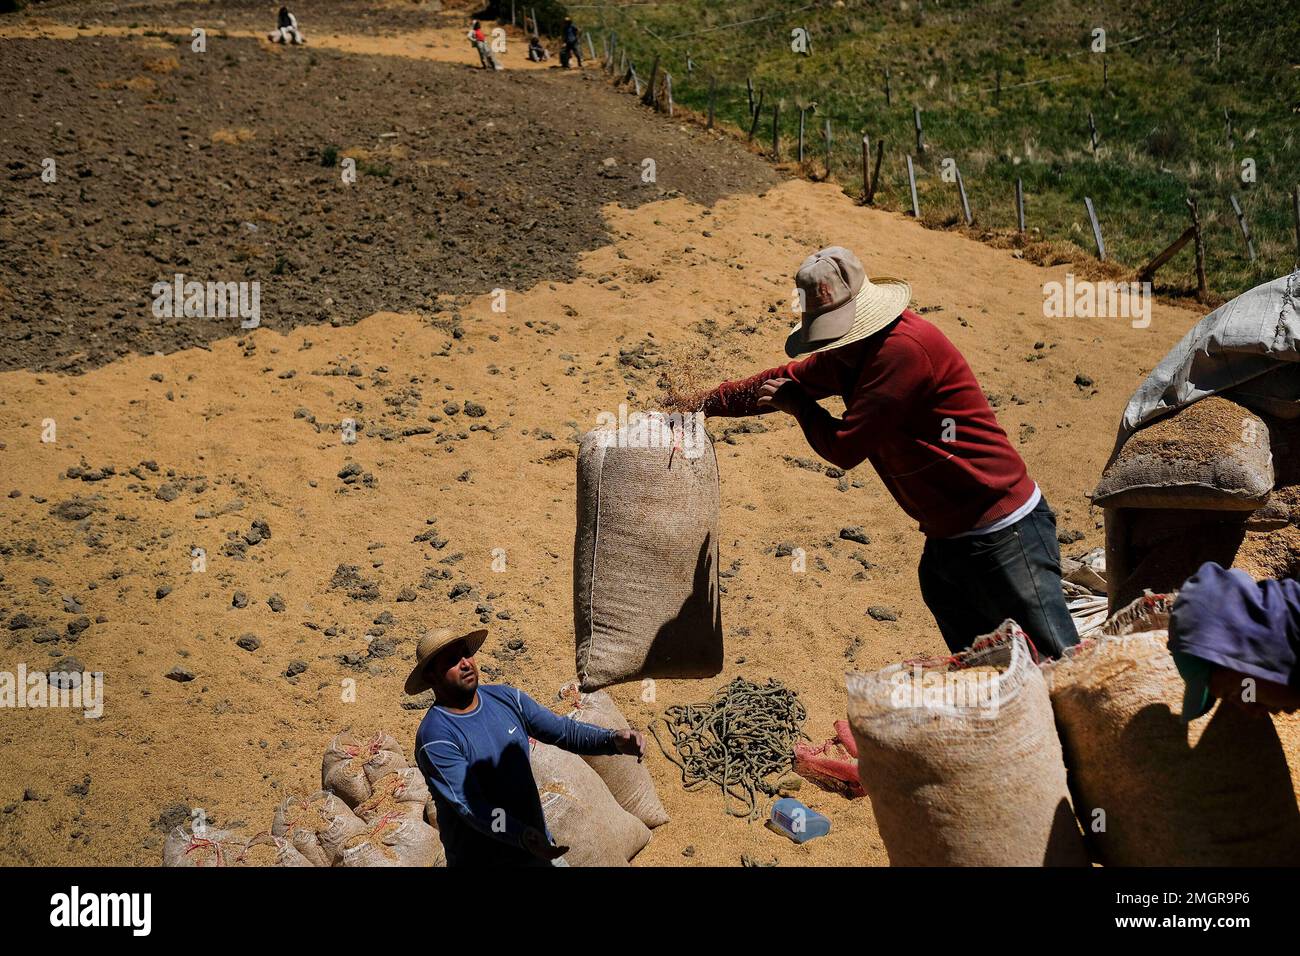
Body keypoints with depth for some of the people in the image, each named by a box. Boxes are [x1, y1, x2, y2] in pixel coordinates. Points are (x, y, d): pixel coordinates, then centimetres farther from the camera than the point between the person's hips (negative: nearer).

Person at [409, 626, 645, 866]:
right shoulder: (435, 738, -20)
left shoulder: (505, 697, -1)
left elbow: (562, 730, 0)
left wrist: (614, 740, -17)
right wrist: (525, 837, -39)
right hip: (481, 859, -5)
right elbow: (469, 806, -26)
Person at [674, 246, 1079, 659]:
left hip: (1003, 535, -9)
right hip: (945, 540, 9)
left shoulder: (904, 348, -23)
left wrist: (799, 406, -2)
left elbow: (844, 447, -21)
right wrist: (705, 401, 20)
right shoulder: (849, 351, 6)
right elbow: (786, 379, 22)